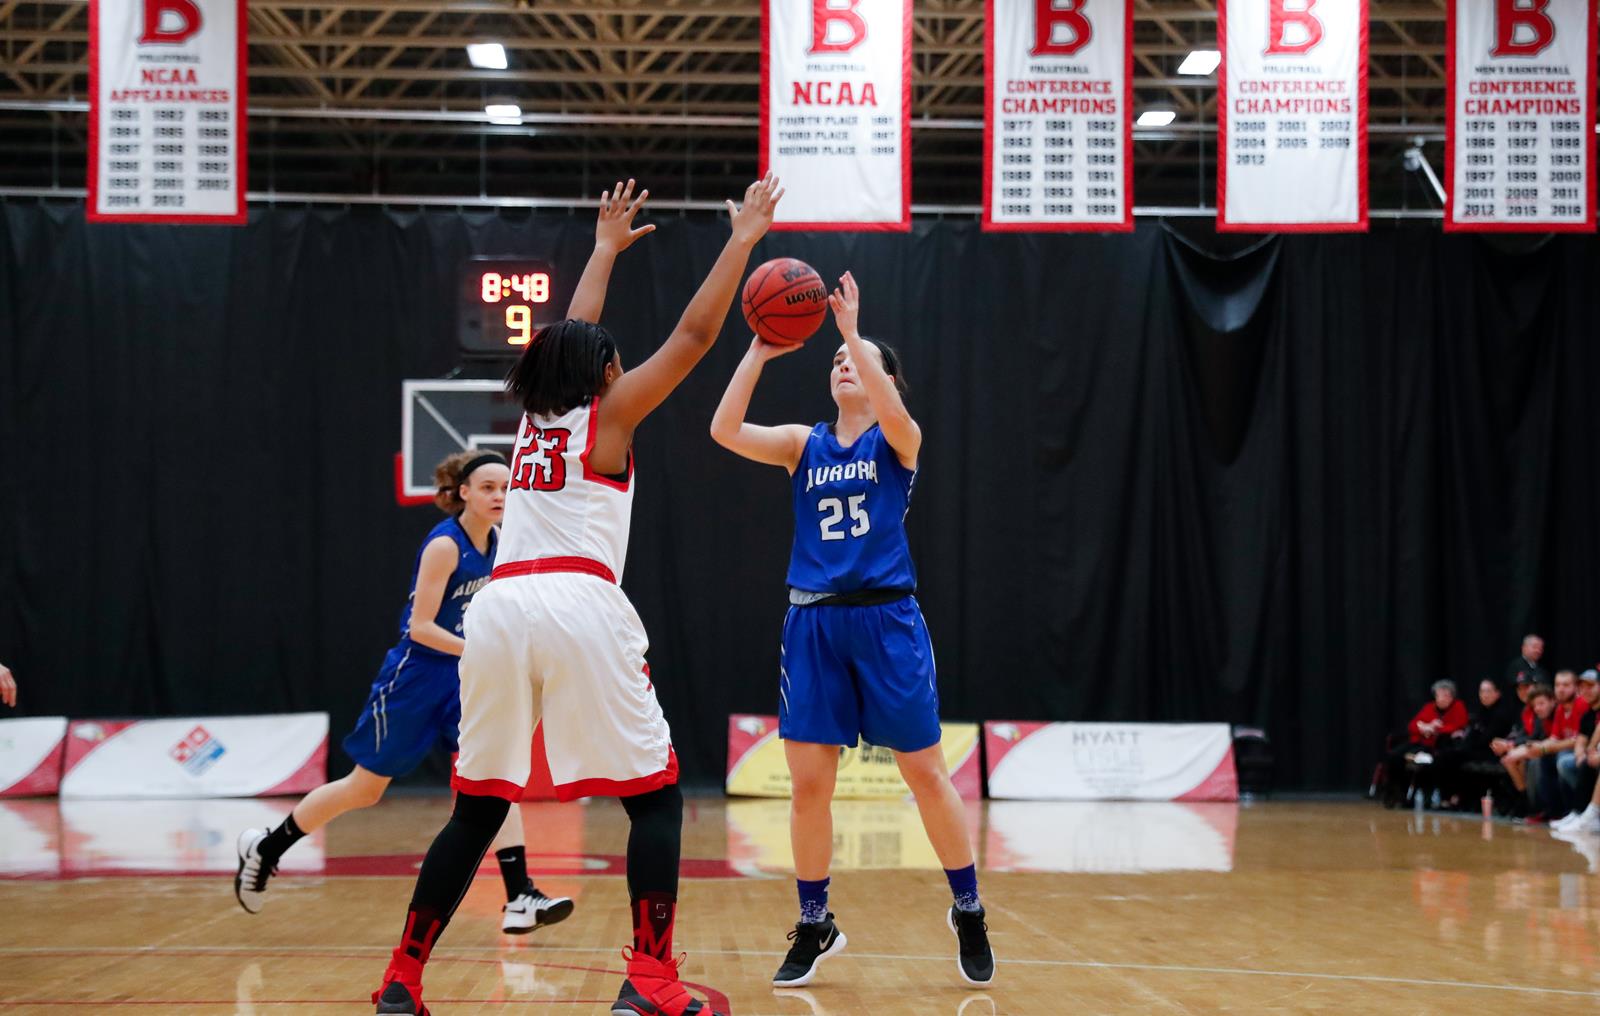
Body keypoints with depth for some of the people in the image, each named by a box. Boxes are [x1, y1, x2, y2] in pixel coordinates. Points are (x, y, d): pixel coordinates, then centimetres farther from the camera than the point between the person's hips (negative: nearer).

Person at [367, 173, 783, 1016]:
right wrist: (742, 240, 16)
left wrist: (607, 247, 53)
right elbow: (694, 334, 9)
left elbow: (573, 336, 41)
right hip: (580, 607, -5)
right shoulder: (607, 415, 11)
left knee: (477, 810, 15)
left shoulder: (536, 415, 24)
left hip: (500, 608, 6)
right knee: (655, 797, 5)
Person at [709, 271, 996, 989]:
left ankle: (968, 913, 19)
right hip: (814, 624, 3)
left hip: (886, 619, -3)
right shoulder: (803, 444, 9)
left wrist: (851, 330, -24)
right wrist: (758, 353, -11)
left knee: (926, 774, 2)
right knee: (808, 783, 1)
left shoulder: (897, 441, 1)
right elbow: (725, 430, -5)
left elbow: (893, 417, -24)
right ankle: (814, 926, 17)